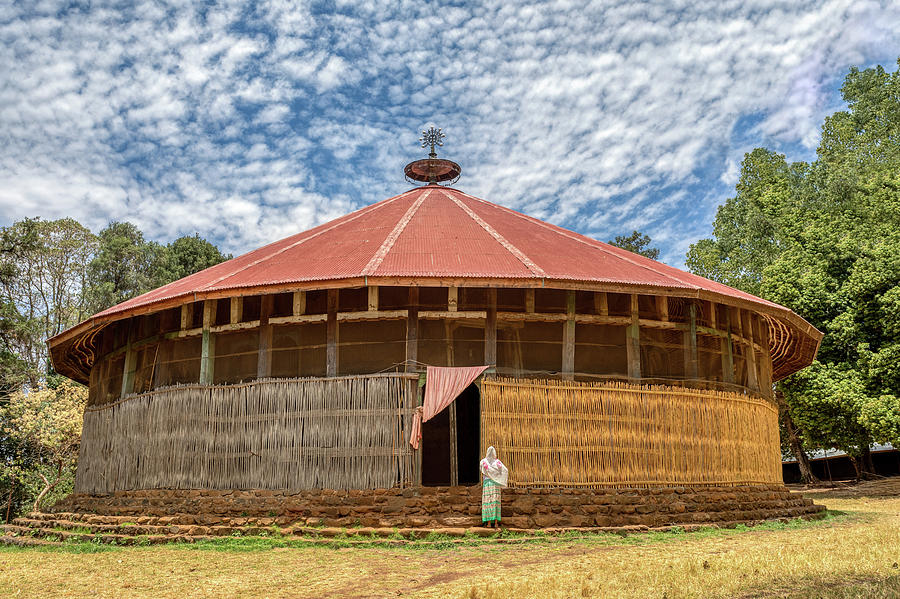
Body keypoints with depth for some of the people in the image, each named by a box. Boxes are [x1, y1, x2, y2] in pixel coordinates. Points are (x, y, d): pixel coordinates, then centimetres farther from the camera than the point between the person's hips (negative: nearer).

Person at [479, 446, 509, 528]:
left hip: (487, 483, -1)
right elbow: (505, 470, -5)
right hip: (496, 484, 1)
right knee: (495, 502, 2)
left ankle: (489, 522, -4)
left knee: (488, 502, 1)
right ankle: (496, 522, -3)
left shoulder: (484, 461, 0)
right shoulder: (497, 461, 2)